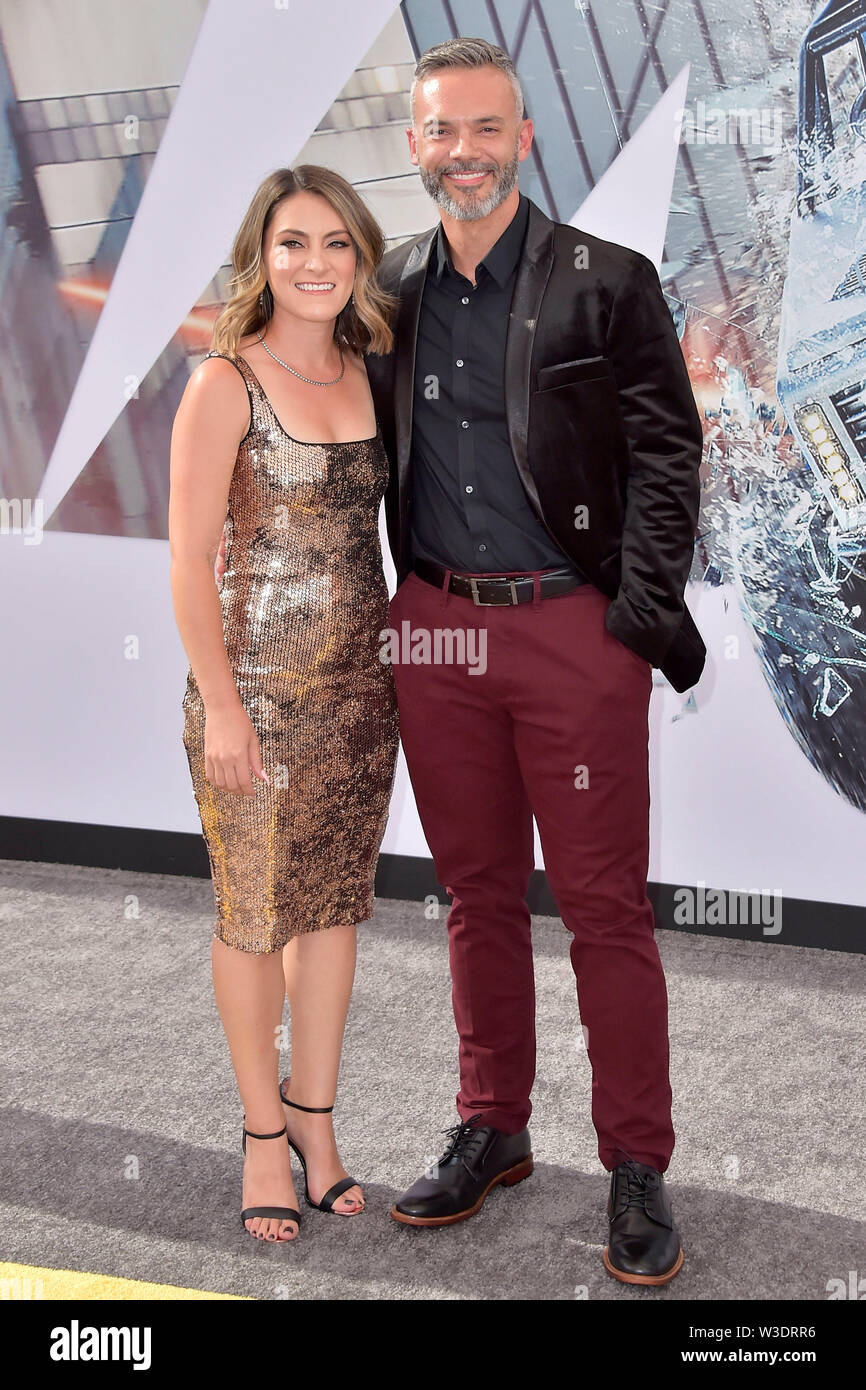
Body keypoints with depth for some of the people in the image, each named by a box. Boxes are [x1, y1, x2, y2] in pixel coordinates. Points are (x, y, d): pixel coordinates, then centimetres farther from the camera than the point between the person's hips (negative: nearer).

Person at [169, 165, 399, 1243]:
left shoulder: (363, 373, 7)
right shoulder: (225, 384, -10)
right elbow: (189, 558, -12)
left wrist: (394, 662, 11)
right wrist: (220, 706, -15)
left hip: (359, 684, 6)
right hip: (257, 688, -5)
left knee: (335, 902, 13)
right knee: (256, 915, 7)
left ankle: (313, 1110, 29)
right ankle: (264, 1128, 24)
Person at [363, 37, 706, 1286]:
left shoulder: (607, 283, -2)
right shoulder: (390, 292, 10)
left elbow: (667, 450, -3)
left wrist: (646, 604, -13)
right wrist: (383, 598, 8)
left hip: (573, 625, -4)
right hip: (435, 626, 4)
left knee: (604, 903, 0)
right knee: (478, 892, 13)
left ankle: (637, 1169, 14)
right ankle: (492, 1130, 28)